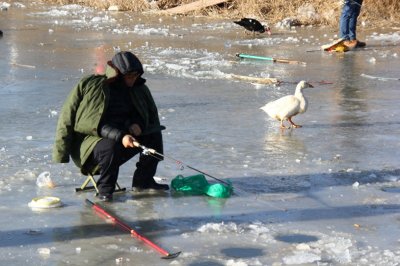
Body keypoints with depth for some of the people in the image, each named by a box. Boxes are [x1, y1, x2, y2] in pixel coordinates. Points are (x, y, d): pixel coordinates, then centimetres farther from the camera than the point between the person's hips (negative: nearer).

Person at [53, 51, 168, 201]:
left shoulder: (139, 89, 4)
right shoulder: (90, 85, -17)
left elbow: (151, 115, 16)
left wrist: (137, 124, -8)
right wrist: (120, 136, -37)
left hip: (121, 138, 7)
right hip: (90, 140, -7)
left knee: (154, 134, -6)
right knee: (111, 146, -39)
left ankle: (143, 181, 4)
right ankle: (105, 189, -16)